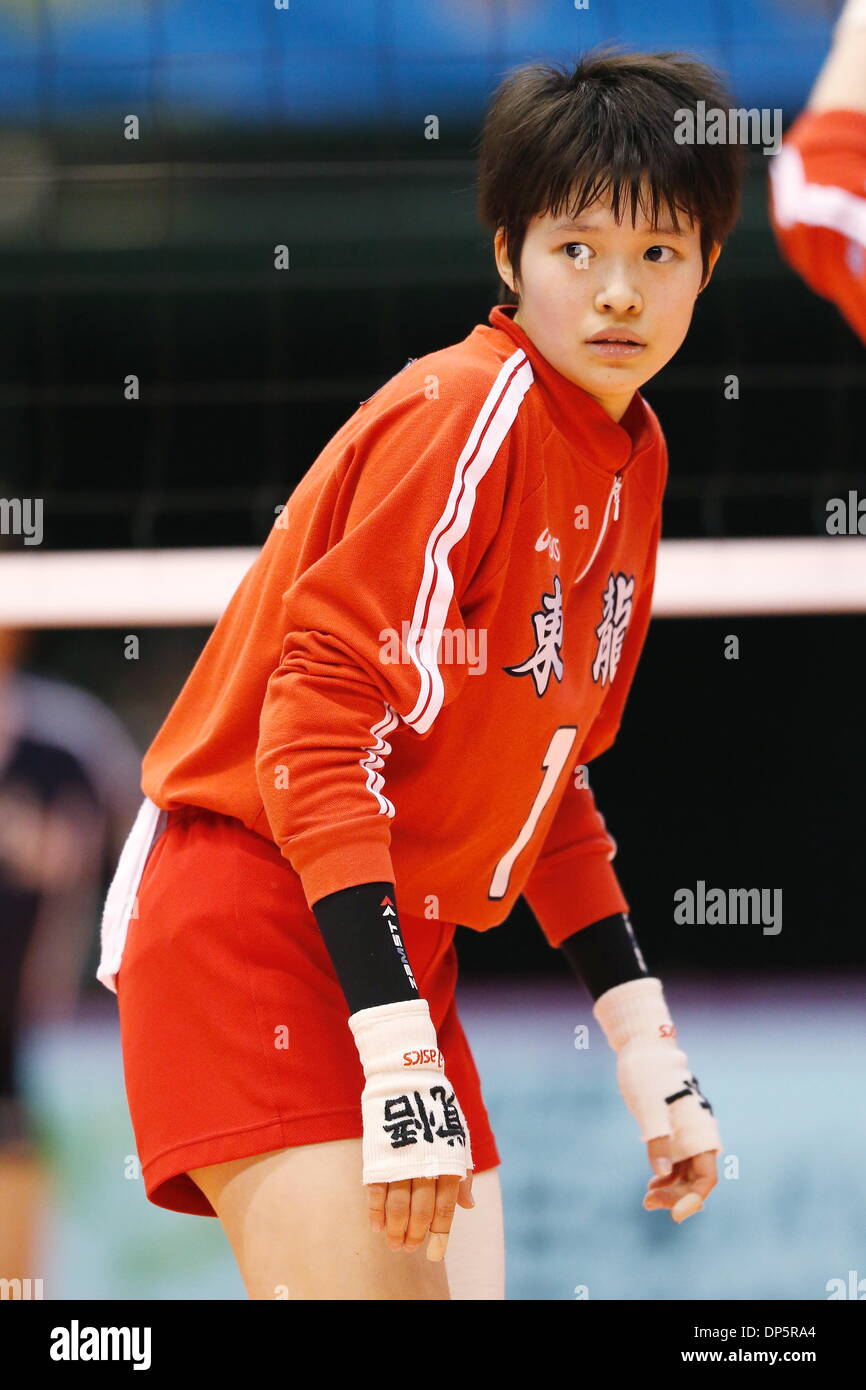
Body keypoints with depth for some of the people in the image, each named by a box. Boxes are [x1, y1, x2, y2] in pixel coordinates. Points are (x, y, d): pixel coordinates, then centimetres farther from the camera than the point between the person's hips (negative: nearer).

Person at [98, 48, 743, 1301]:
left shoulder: (635, 460, 11)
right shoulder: (468, 415, -16)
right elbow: (318, 723, -21)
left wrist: (649, 1050, 15)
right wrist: (400, 1058, -26)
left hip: (398, 944, 9)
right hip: (250, 908, -9)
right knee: (357, 1284, -20)